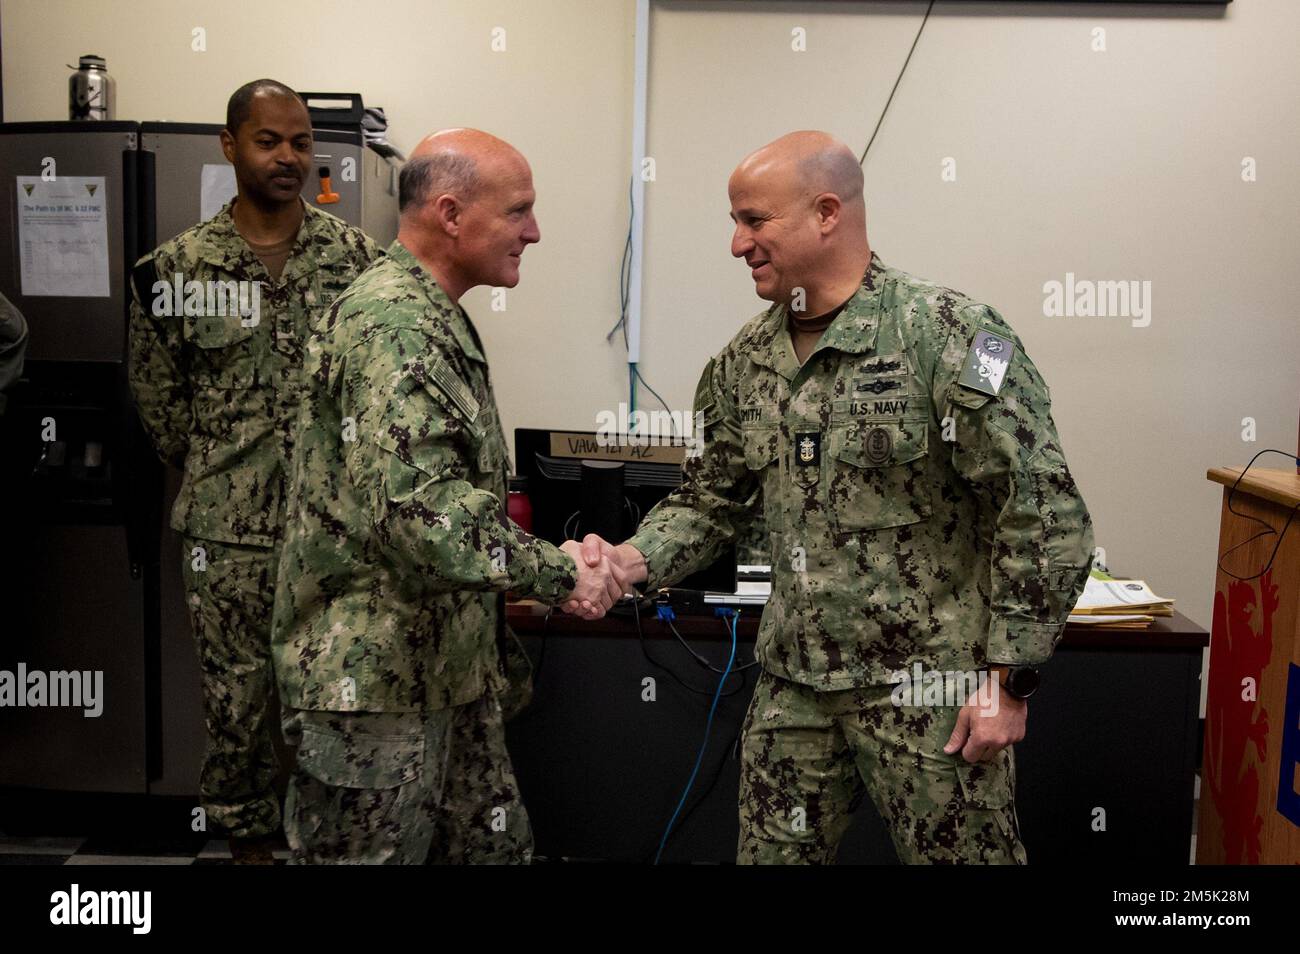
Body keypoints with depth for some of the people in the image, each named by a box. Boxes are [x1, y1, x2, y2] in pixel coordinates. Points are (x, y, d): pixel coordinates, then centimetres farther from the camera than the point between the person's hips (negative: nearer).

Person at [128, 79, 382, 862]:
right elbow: (159, 395, 9)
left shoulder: (356, 256, 0)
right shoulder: (179, 266, 0)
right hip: (228, 530, 0)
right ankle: (250, 835, 31)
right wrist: (217, 468, 8)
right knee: (238, 696, 11)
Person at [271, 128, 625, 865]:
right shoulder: (392, 325, -20)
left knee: (495, 846, 17)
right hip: (373, 677, -10)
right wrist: (558, 574, -24)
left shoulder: (438, 320, 13)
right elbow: (419, 507, -31)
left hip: (447, 667, 10)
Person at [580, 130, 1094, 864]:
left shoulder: (951, 336, -15)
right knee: (773, 852, 16)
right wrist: (634, 560, -5)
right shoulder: (746, 362, 5)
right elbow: (713, 500, 14)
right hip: (794, 687, 6)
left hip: (930, 690, -5)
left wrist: (1007, 680, -14)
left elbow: (1045, 515, -14)